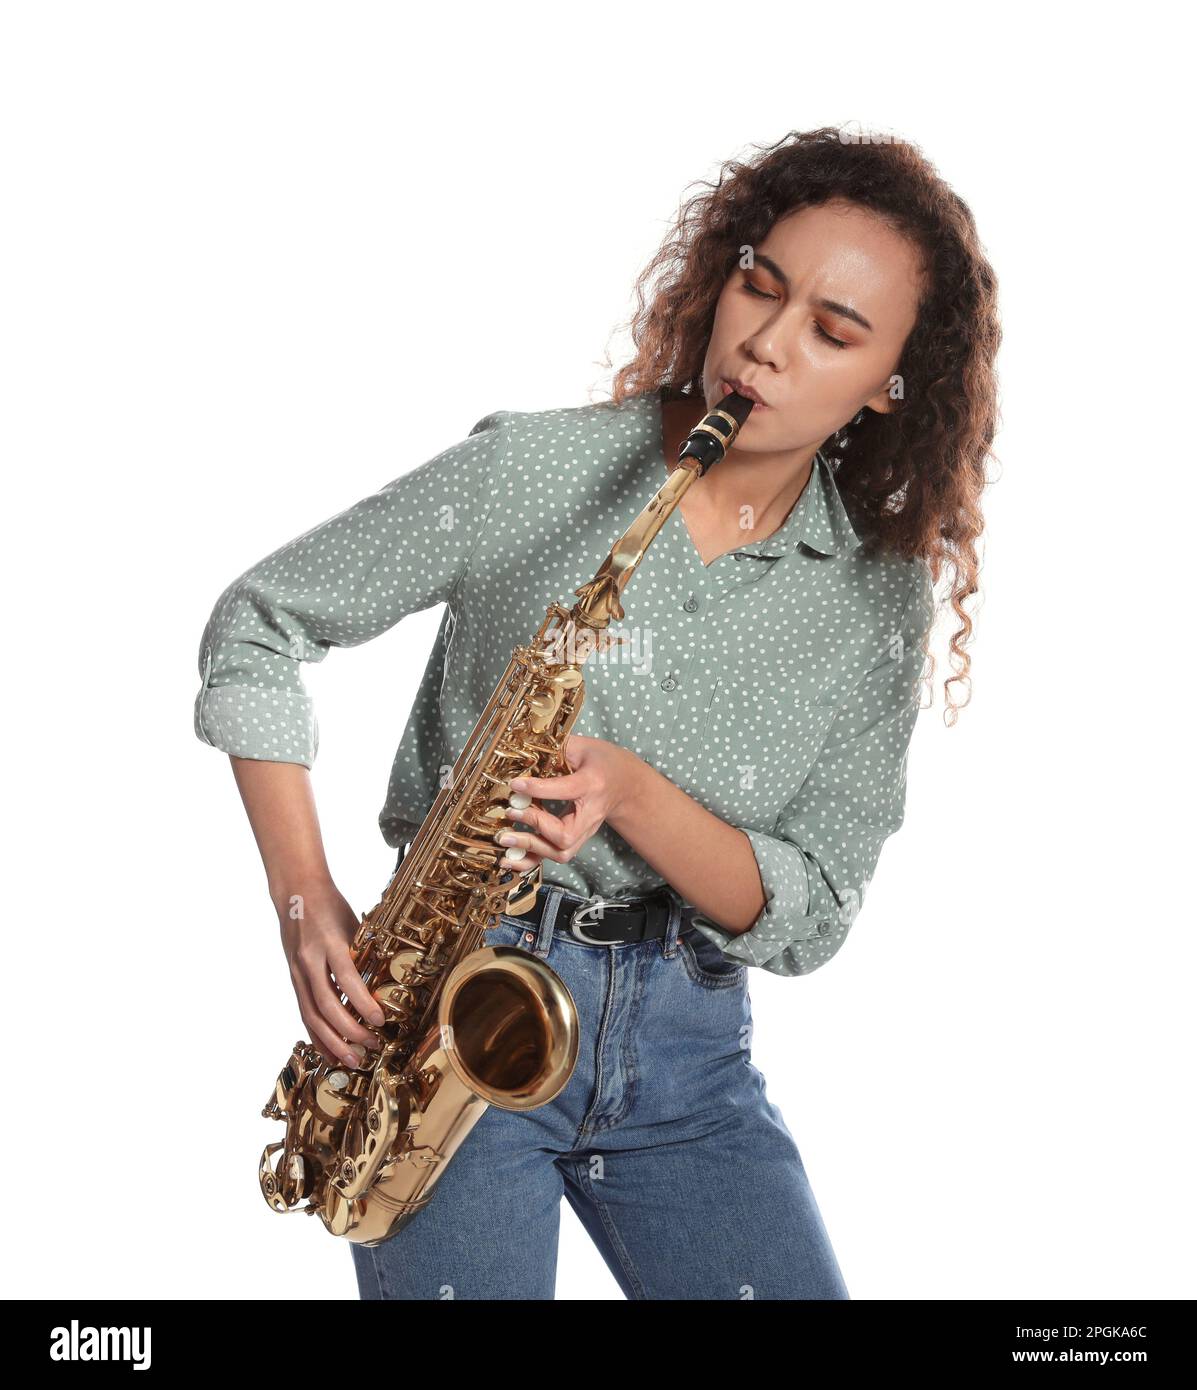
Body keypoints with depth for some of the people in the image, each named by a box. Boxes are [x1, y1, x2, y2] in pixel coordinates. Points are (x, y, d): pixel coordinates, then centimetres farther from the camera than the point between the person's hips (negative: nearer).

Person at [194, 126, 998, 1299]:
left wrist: (632, 793, -21)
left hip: (687, 1043, 2)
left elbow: (807, 917, -3)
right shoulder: (525, 470, -6)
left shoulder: (878, 598, 0)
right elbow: (260, 622, 2)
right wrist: (304, 899, -7)